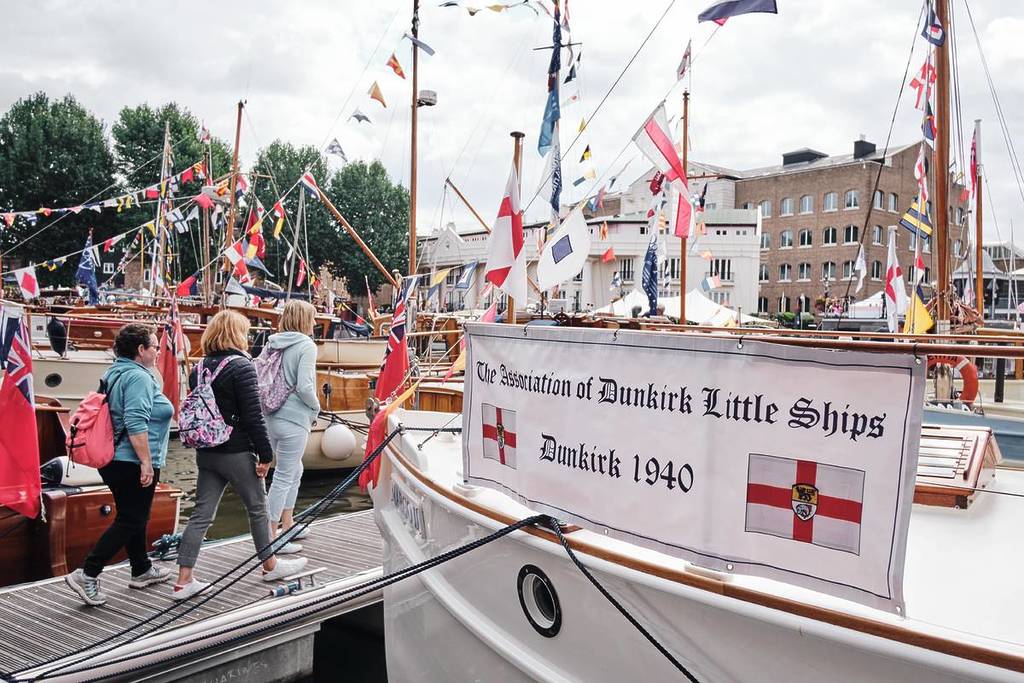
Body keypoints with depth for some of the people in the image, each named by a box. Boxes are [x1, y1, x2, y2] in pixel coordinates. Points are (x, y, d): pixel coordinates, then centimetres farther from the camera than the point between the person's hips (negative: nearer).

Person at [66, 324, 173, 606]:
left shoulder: (115, 372, 14)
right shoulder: (138, 377, -18)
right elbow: (136, 424, -26)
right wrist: (147, 462, -24)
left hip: (113, 461, 11)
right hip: (132, 463, -10)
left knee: (134, 517, 19)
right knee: (130, 521, -2)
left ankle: (142, 571, 30)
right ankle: (87, 574, -3)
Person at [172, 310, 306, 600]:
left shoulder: (199, 368, 8)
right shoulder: (241, 366, -15)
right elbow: (253, 416, -18)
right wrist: (265, 453, -13)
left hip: (206, 453, 7)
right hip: (237, 453, -7)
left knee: (201, 515, 8)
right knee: (258, 509, 11)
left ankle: (184, 581, 8)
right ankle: (270, 565, 27)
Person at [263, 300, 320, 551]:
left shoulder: (272, 344, 9)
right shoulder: (306, 345, -12)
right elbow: (305, 387, -20)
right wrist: (316, 407, -3)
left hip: (271, 417, 8)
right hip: (294, 420, -8)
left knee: (295, 470, 23)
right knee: (284, 477, 0)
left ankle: (288, 525, 33)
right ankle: (271, 537, 6)